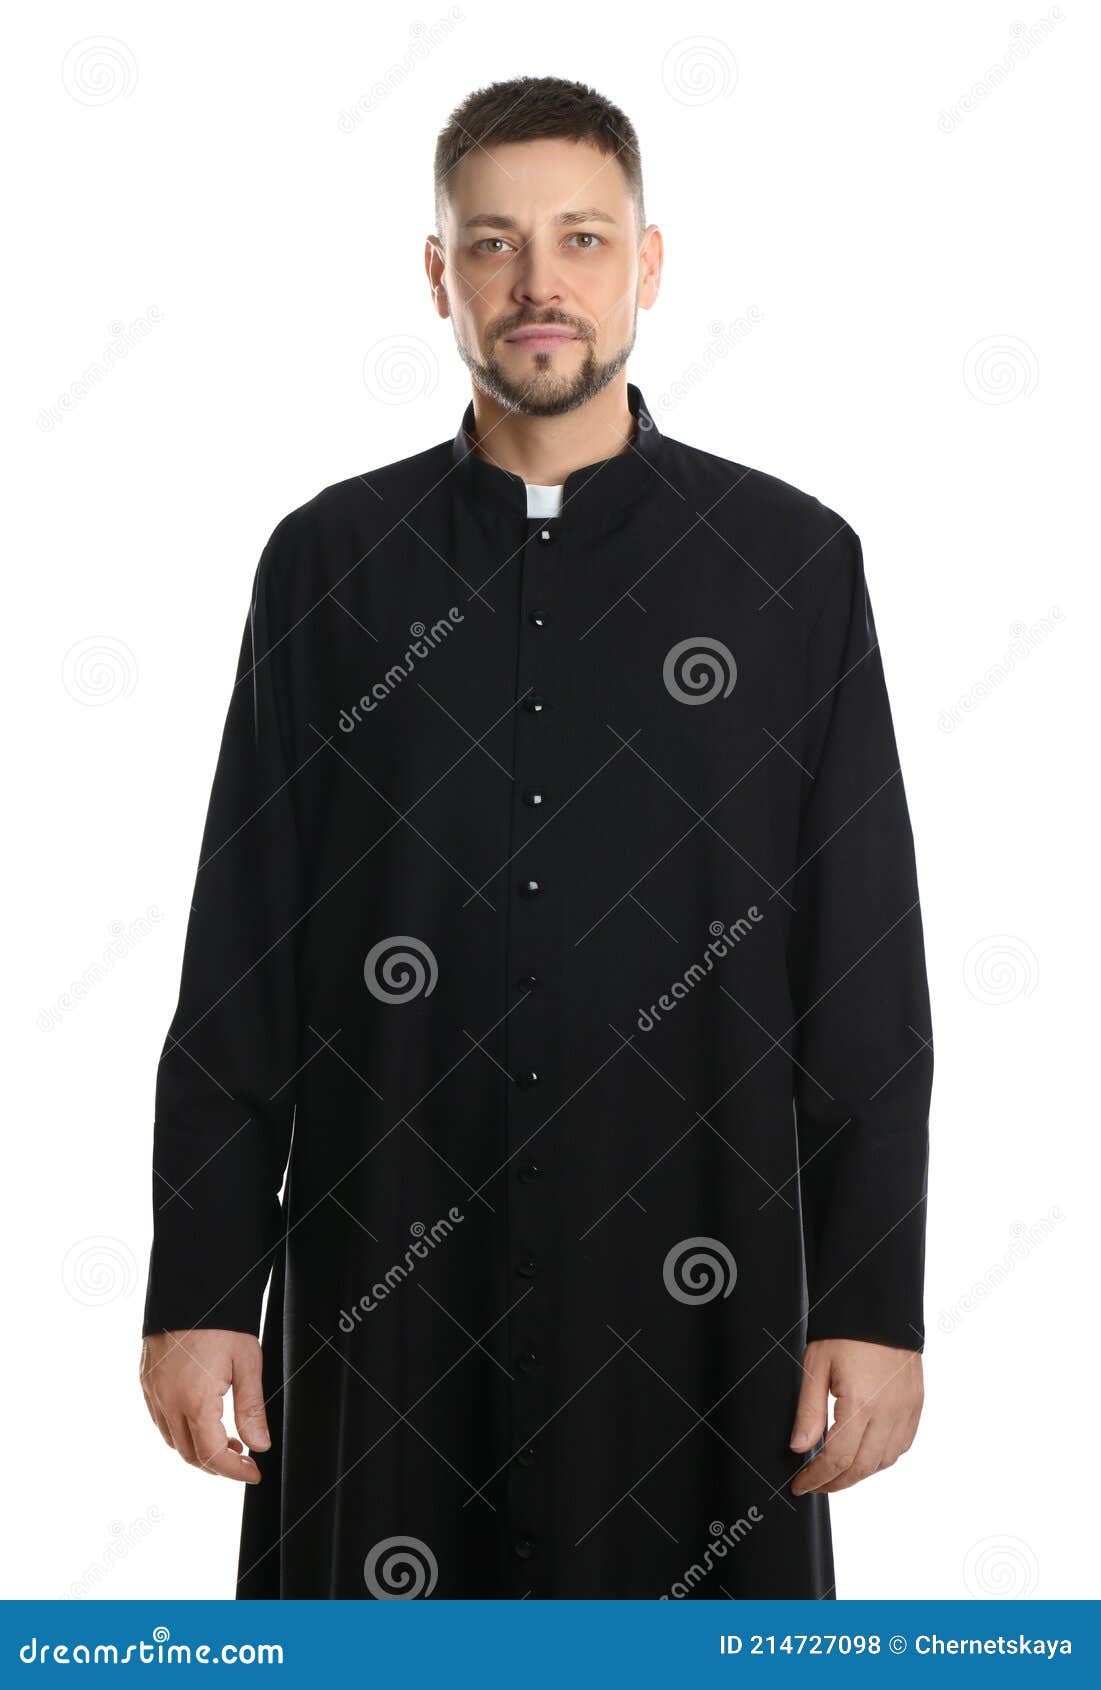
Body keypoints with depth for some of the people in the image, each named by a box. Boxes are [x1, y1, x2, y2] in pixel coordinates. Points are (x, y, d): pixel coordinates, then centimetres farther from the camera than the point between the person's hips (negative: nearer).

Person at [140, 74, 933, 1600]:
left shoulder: (794, 561, 2)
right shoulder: (328, 560, 5)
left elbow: (871, 981, 1)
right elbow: (238, 970, 5)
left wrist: (876, 1304, -3)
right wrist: (198, 1291, 1)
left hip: (689, 1292, 0)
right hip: (385, 1292, 1)